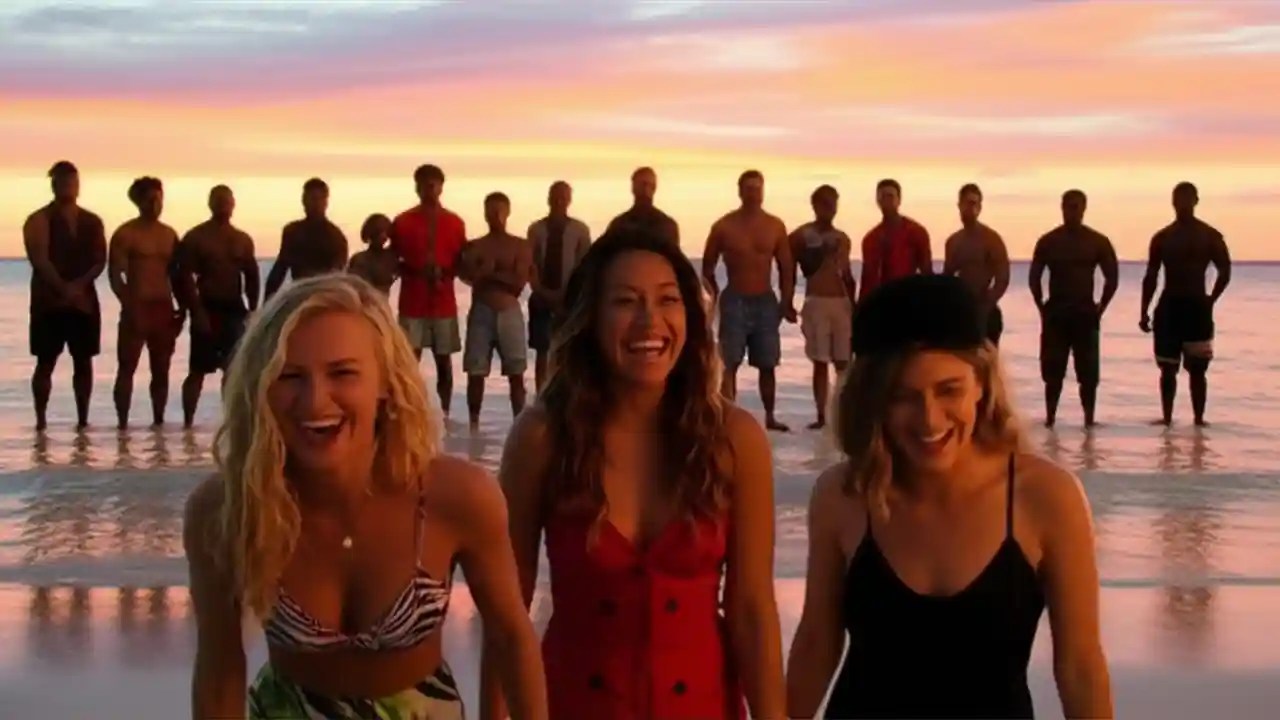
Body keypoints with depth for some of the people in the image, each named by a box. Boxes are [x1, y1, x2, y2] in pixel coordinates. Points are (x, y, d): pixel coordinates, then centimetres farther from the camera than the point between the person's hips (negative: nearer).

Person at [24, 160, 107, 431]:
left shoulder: (92, 222, 12)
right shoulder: (39, 221, 0)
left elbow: (100, 260, 6)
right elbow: (40, 260, -11)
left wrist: (80, 284, -11)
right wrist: (64, 288, -20)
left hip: (84, 300, 4)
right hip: (48, 302, -4)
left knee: (83, 361, 3)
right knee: (46, 362, -3)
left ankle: (83, 419, 7)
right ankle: (41, 419, 0)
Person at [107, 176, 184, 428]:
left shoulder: (169, 234, 14)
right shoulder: (125, 234, -2)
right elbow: (115, 274, -9)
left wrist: (182, 307, 9)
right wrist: (129, 306, -18)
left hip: (164, 309, 5)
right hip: (137, 308, -5)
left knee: (161, 371, 7)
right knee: (127, 368, -5)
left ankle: (158, 421, 13)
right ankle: (122, 423, -4)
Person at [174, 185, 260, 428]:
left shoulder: (243, 239, 12)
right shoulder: (195, 237, -3)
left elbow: (252, 277, 14)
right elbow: (185, 278, -9)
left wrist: (252, 311, 5)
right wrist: (197, 312, -16)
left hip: (235, 310, 5)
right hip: (207, 310, -4)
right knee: (198, 371, -2)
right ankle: (188, 421, 4)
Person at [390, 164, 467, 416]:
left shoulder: (455, 223, 6)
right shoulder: (402, 222, 3)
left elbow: (461, 262, 10)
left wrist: (443, 273, -11)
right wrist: (416, 271, -12)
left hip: (444, 303, 1)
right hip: (412, 303, -1)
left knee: (444, 360, 5)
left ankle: (444, 413, 10)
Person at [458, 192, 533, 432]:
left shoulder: (519, 246, 5)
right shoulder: (474, 246, 8)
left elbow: (520, 283, -6)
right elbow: (467, 276, -8)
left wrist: (490, 272, -6)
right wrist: (503, 276, -13)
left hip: (509, 313, -1)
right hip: (481, 313, 1)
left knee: (516, 374, -1)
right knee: (475, 373, 0)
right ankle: (474, 424, 8)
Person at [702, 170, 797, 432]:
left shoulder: (775, 226, 3)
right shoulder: (723, 226, -3)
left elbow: (786, 267, 6)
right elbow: (708, 267, 3)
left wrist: (787, 302, -1)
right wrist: (713, 297, -4)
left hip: (766, 301, 3)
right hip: (735, 301, -2)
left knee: (767, 364, 8)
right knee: (729, 364, -7)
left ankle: (769, 417, 18)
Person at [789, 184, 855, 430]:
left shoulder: (843, 239, 13)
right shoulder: (801, 235, 2)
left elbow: (848, 276, 17)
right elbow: (790, 271, 1)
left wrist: (854, 306, 11)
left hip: (842, 303, 3)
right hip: (816, 303, -3)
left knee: (843, 362, 1)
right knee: (820, 363, -1)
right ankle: (821, 415, 4)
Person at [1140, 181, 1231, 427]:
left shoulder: (1210, 236, 2)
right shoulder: (1161, 238, 8)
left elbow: (1225, 272, 2)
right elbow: (1151, 277, 9)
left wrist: (1210, 301, -5)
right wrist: (1144, 313, 4)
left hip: (1197, 307, -2)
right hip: (1168, 306, 2)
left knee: (1197, 369, -1)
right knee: (1168, 368, 2)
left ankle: (1199, 418, 2)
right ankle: (1167, 417, 8)